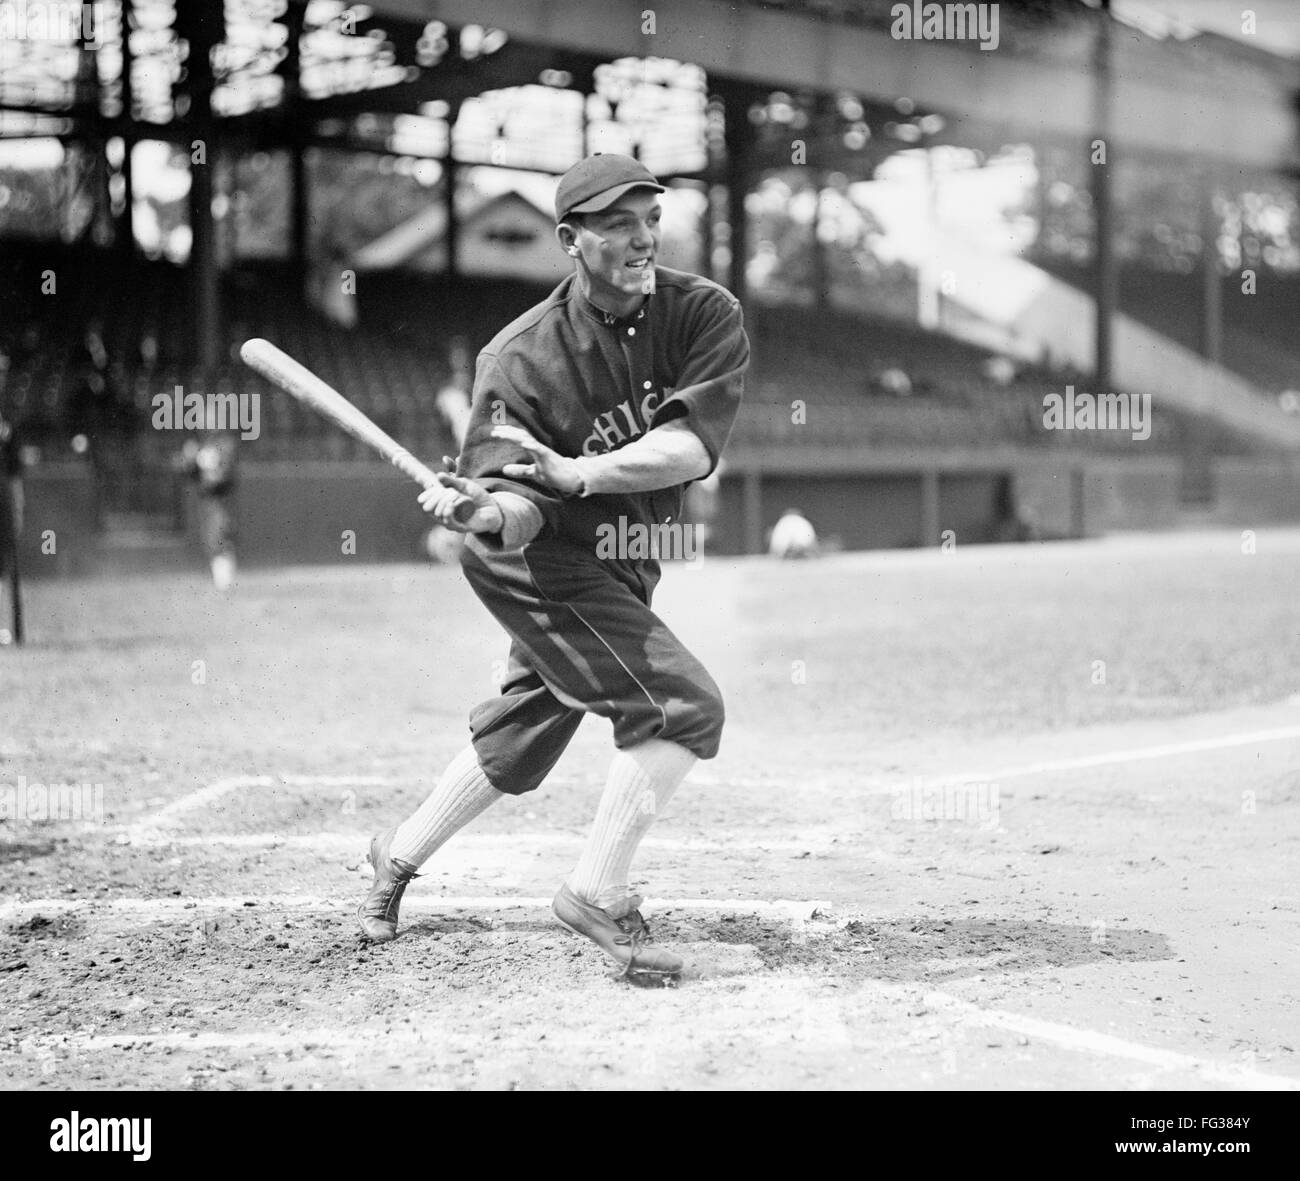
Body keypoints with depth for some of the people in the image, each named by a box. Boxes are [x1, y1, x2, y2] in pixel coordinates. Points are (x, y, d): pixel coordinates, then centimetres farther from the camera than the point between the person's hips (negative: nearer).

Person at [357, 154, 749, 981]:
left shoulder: (706, 315, -11)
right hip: (543, 564, -6)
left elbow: (692, 448, -23)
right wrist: (487, 509, -46)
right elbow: (522, 504, -23)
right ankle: (599, 894, -7)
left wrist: (575, 472, -35)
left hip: (622, 564, 6)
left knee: (524, 740, 19)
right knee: (683, 704, -19)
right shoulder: (521, 357, -19)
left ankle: (400, 857, 40)